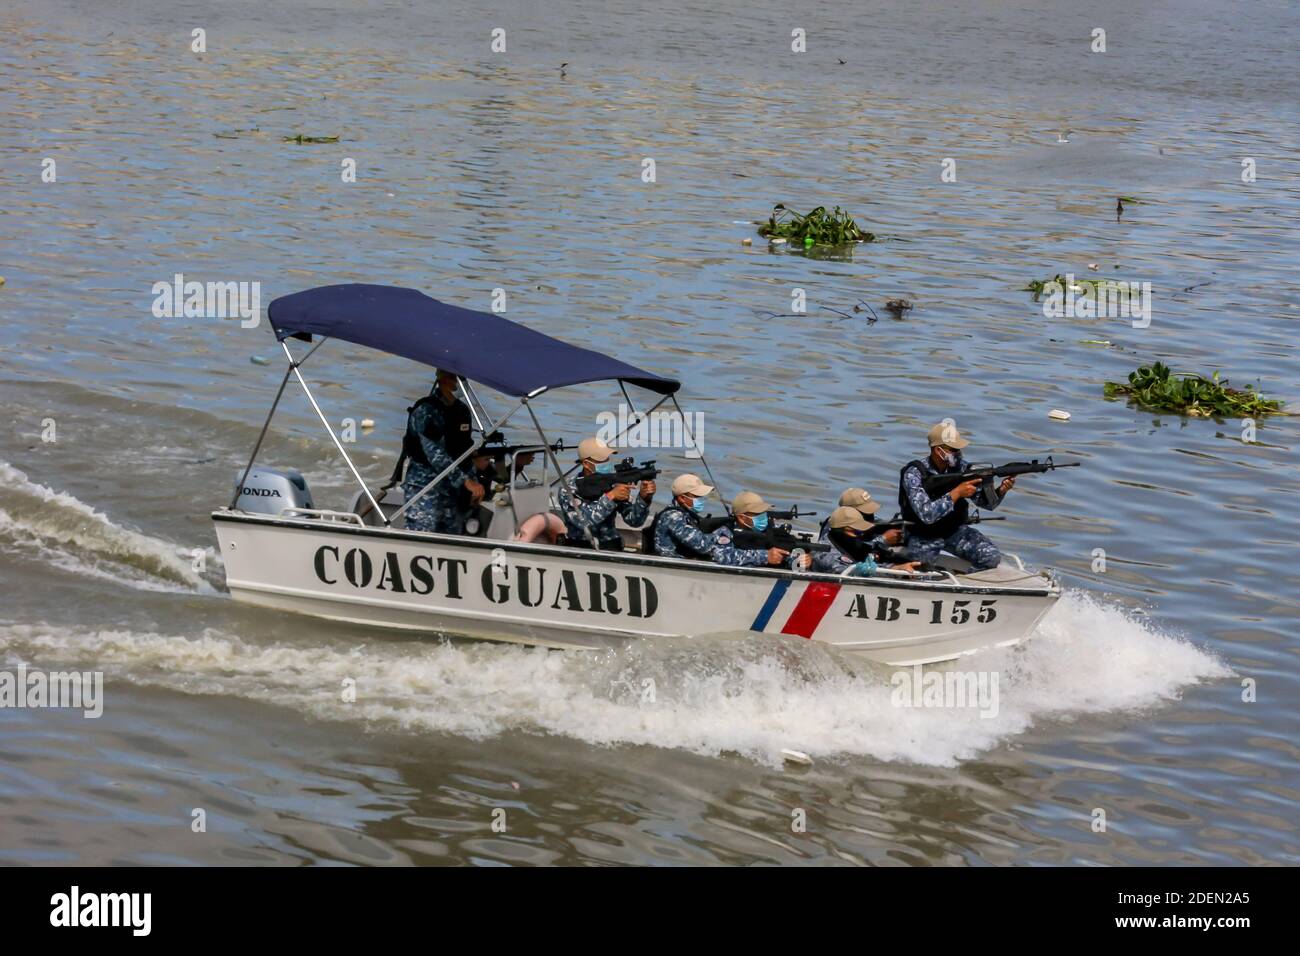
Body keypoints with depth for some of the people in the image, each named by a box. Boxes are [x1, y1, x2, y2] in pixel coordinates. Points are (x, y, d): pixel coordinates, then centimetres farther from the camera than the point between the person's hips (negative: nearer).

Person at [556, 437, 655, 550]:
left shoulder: (614, 484, -1)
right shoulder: (568, 489, -8)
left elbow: (634, 521, -3)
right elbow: (583, 521, -24)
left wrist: (643, 497, -20)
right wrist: (610, 496, -28)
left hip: (609, 547, 2)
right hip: (578, 548, -2)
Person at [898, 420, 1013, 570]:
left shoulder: (960, 467, -8)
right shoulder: (914, 473, -22)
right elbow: (926, 514, -33)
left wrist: (1001, 490, -26)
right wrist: (957, 493, -36)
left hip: (955, 531, 4)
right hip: (923, 536, -4)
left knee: (992, 557, -15)